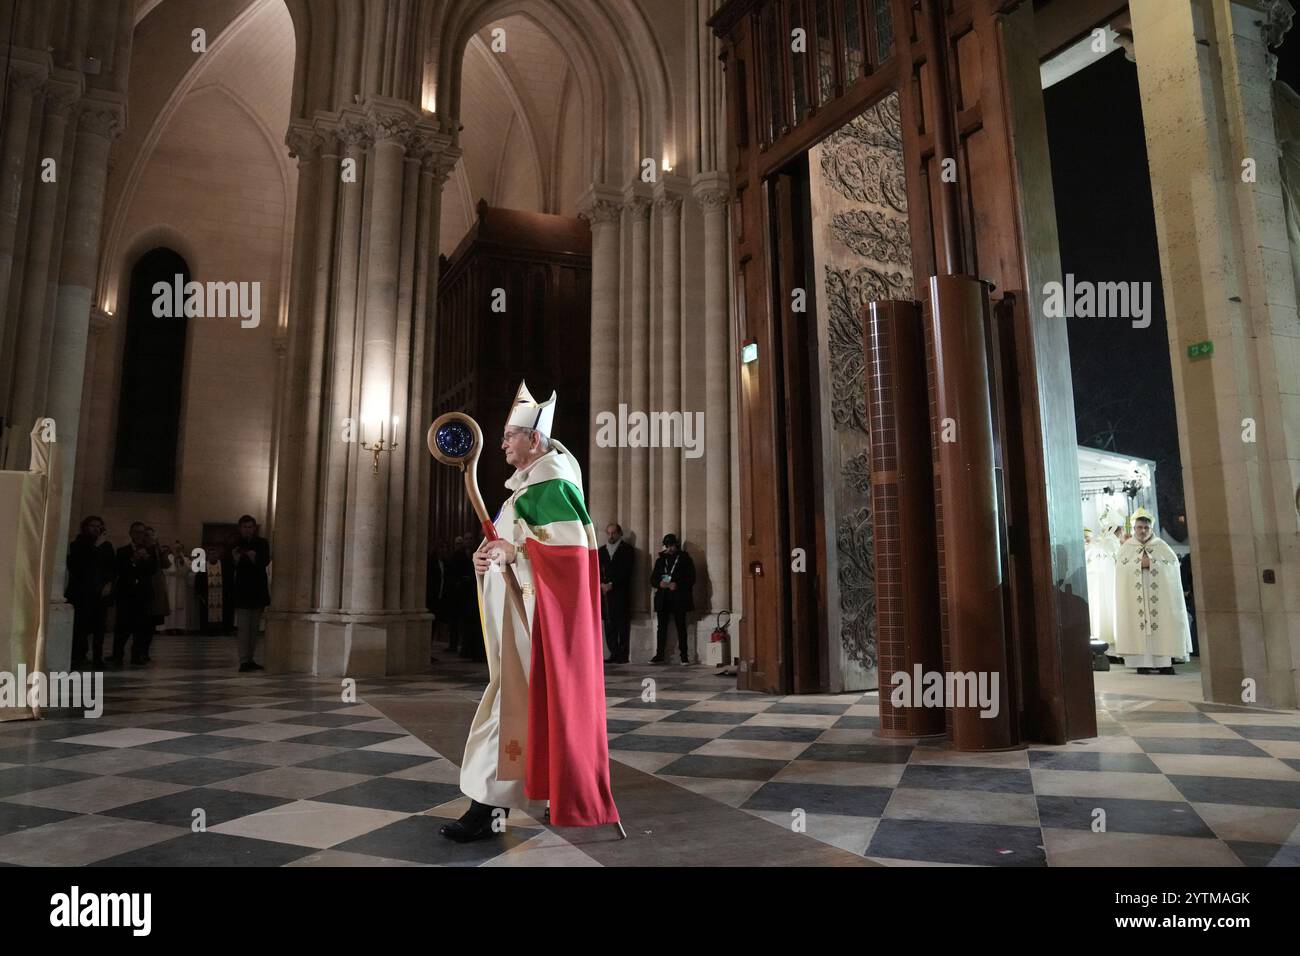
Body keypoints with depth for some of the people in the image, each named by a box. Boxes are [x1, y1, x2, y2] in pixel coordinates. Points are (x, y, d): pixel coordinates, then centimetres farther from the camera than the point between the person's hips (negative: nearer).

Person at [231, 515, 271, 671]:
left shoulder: (262, 543, 3)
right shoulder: (235, 545, 1)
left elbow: (265, 561, -11)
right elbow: (231, 567, -9)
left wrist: (254, 558, -30)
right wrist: (235, 559, -29)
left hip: (258, 590, 2)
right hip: (242, 592, -2)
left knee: (254, 627, 9)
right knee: (243, 627, -8)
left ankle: (250, 659, 18)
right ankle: (243, 661, -7)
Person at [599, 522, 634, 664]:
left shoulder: (626, 549, 5)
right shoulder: (601, 551, 18)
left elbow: (625, 571, -5)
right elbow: (597, 571, 12)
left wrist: (611, 584, -11)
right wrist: (602, 584, -6)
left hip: (621, 592, -4)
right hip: (605, 592, 4)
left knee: (623, 625, -5)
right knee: (609, 625, 2)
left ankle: (623, 655, -2)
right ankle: (614, 654, 6)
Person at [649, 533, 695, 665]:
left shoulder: (685, 559, 5)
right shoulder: (660, 560, 16)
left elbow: (691, 579, -2)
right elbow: (652, 579, 13)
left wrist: (677, 585, -15)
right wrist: (660, 583, -9)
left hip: (679, 599, -3)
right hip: (663, 599, 3)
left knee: (681, 627, -2)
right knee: (661, 627, 2)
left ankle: (684, 656, 1)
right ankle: (659, 655, 6)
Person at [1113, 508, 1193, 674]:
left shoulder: (1161, 545, 10)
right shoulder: (1127, 546, 9)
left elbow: (1173, 562, -1)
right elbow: (1120, 565, -2)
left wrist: (1152, 563, -12)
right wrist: (1139, 564, -14)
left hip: (1160, 594, 1)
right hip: (1135, 595, -1)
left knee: (1162, 623, -4)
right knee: (1138, 623, -7)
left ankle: (1164, 661, 0)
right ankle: (1142, 662, -7)